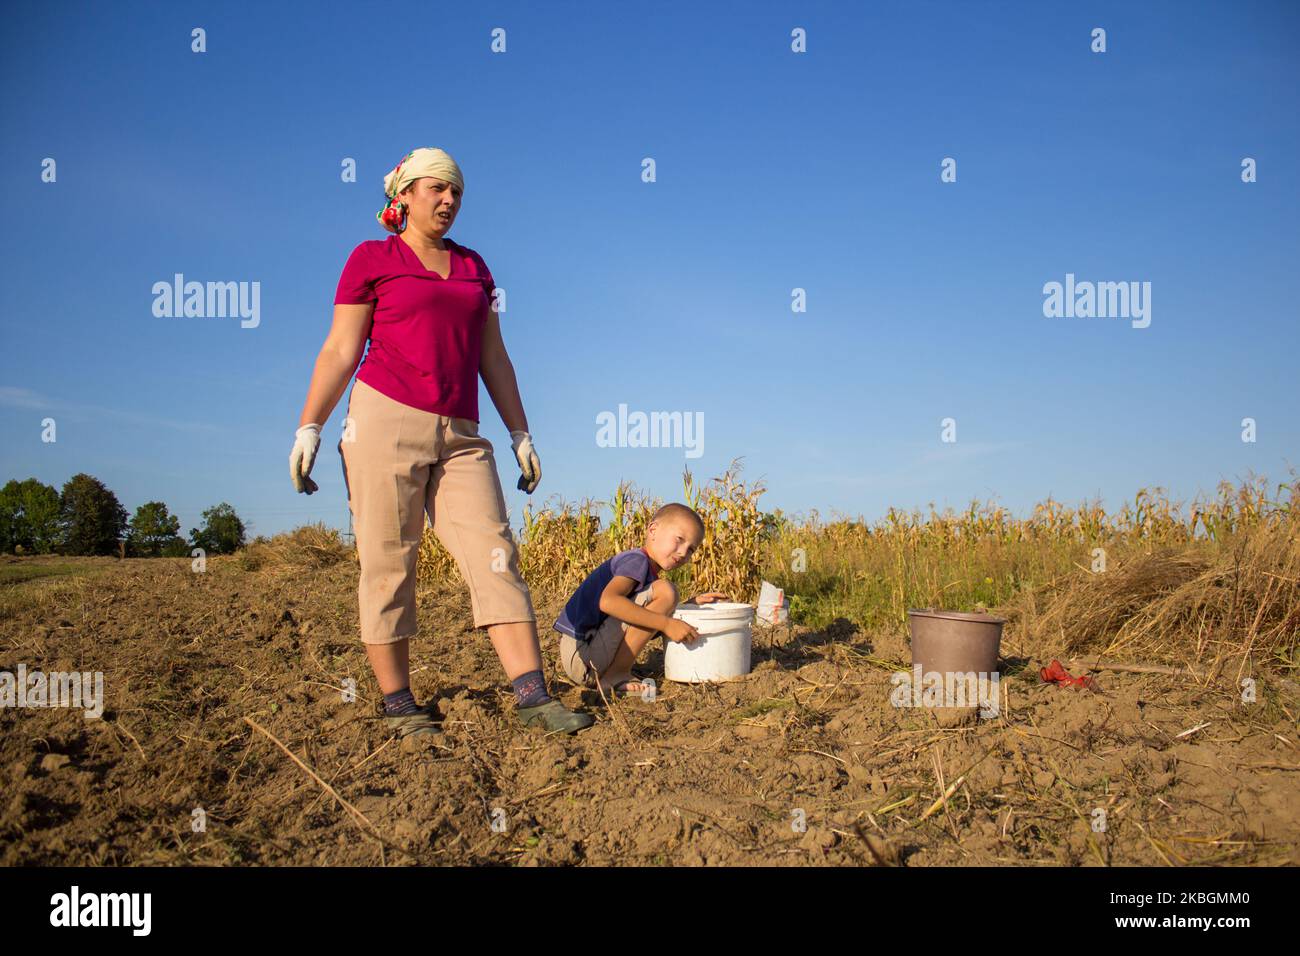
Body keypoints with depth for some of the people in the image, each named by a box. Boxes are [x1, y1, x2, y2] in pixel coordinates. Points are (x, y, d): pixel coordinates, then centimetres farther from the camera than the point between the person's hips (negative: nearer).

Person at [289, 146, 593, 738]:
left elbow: (494, 357, 19)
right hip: (386, 421, -4)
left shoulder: (473, 267, 20)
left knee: (494, 555, -5)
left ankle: (532, 697, -7)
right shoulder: (371, 259, 7)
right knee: (387, 562, -2)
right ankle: (398, 704, 7)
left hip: (460, 436, 4)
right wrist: (307, 429, -4)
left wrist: (521, 434, 15)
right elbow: (339, 352, 4)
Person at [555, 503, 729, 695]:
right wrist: (666, 624, -27)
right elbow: (607, 601, -28)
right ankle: (616, 675, -12)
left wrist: (693, 602, 7)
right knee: (664, 591, -16)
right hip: (582, 656, -10)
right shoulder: (637, 559, -11)